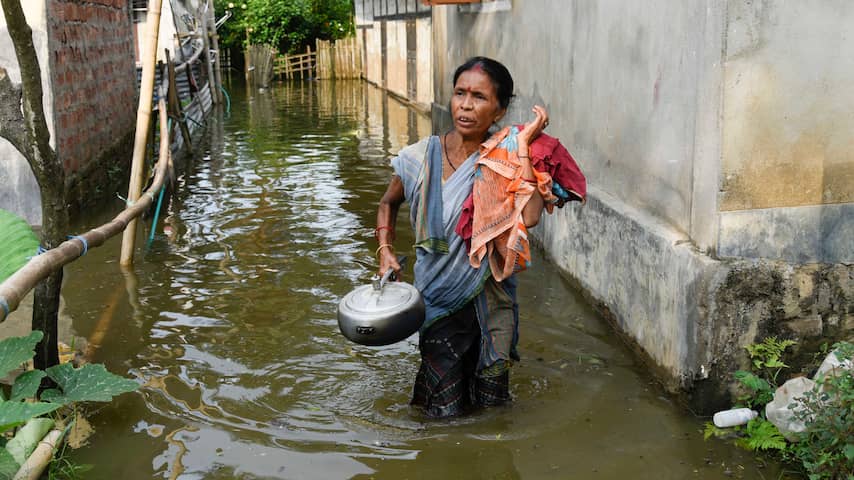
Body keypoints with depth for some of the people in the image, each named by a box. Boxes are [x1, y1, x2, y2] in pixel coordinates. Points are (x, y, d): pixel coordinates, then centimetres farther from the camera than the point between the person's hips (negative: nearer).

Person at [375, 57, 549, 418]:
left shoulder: (506, 160, -11)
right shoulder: (419, 158, -7)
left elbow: (528, 216, -32)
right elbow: (389, 203, 14)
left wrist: (523, 144, -26)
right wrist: (385, 250, 0)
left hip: (490, 302, 0)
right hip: (439, 302, 0)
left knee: (489, 407, 17)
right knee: (445, 413, 9)